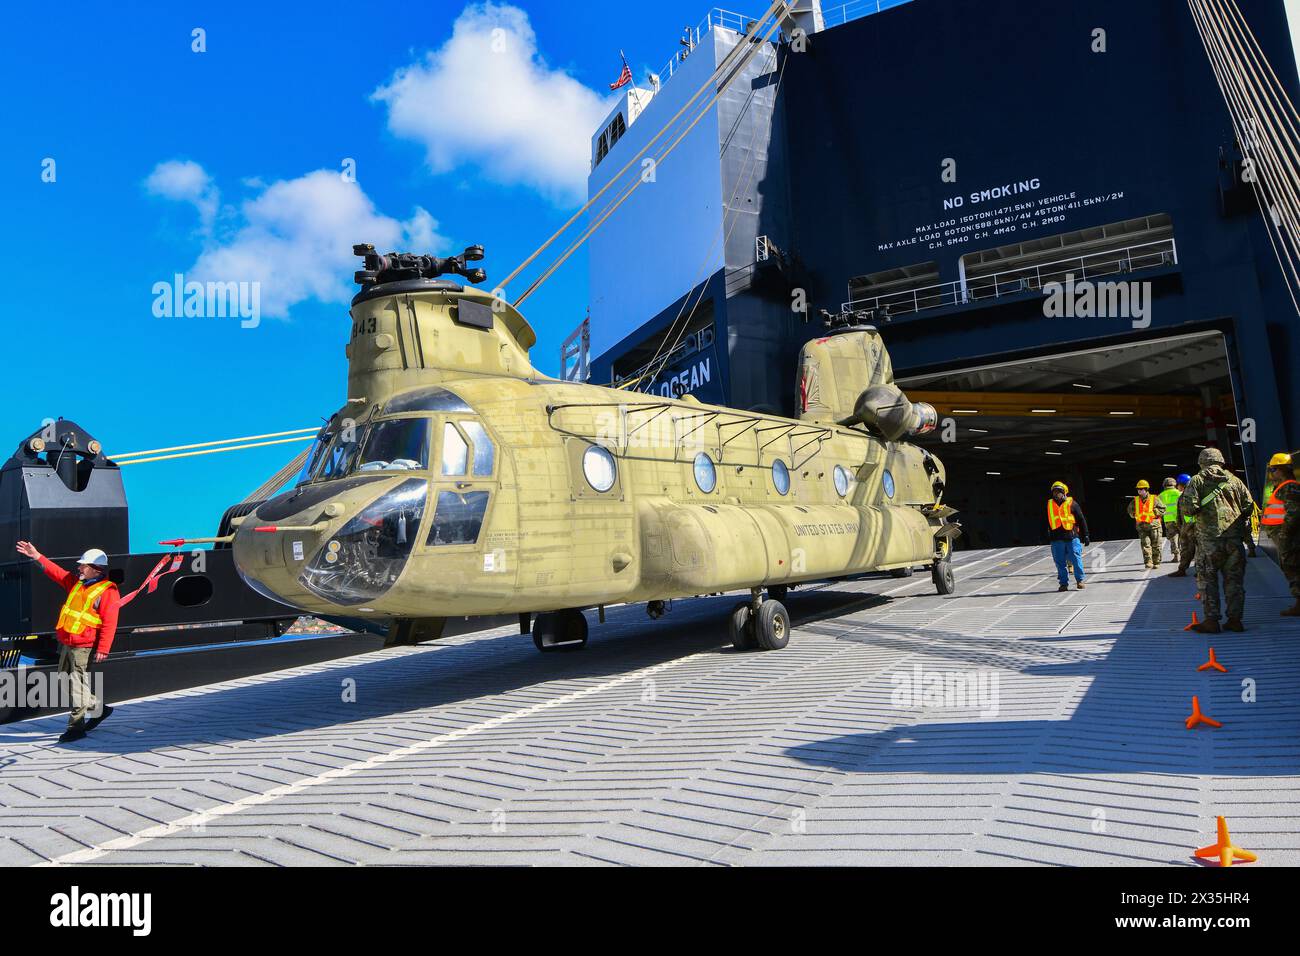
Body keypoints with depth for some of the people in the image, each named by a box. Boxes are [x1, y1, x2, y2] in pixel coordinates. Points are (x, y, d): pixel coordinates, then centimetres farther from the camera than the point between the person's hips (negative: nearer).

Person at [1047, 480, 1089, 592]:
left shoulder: (1072, 503, 3)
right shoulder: (1049, 505, 12)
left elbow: (1081, 520, 5)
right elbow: (1046, 522, 19)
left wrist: (1085, 535, 3)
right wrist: (1047, 536, 17)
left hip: (1072, 537, -3)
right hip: (1056, 539, 3)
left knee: (1076, 559, -5)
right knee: (1060, 562, 5)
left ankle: (1079, 580, 10)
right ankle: (1063, 583, 12)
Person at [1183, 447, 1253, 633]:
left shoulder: (1197, 480, -1)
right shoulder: (1234, 479, 10)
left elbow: (1190, 507, -12)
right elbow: (1248, 505, 8)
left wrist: (1193, 511, 10)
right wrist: (1242, 525, 21)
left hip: (1209, 537, -3)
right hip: (1234, 537, 4)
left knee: (1207, 579, 3)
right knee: (1234, 579, 10)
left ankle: (1211, 620, 1)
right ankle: (1235, 619, 13)